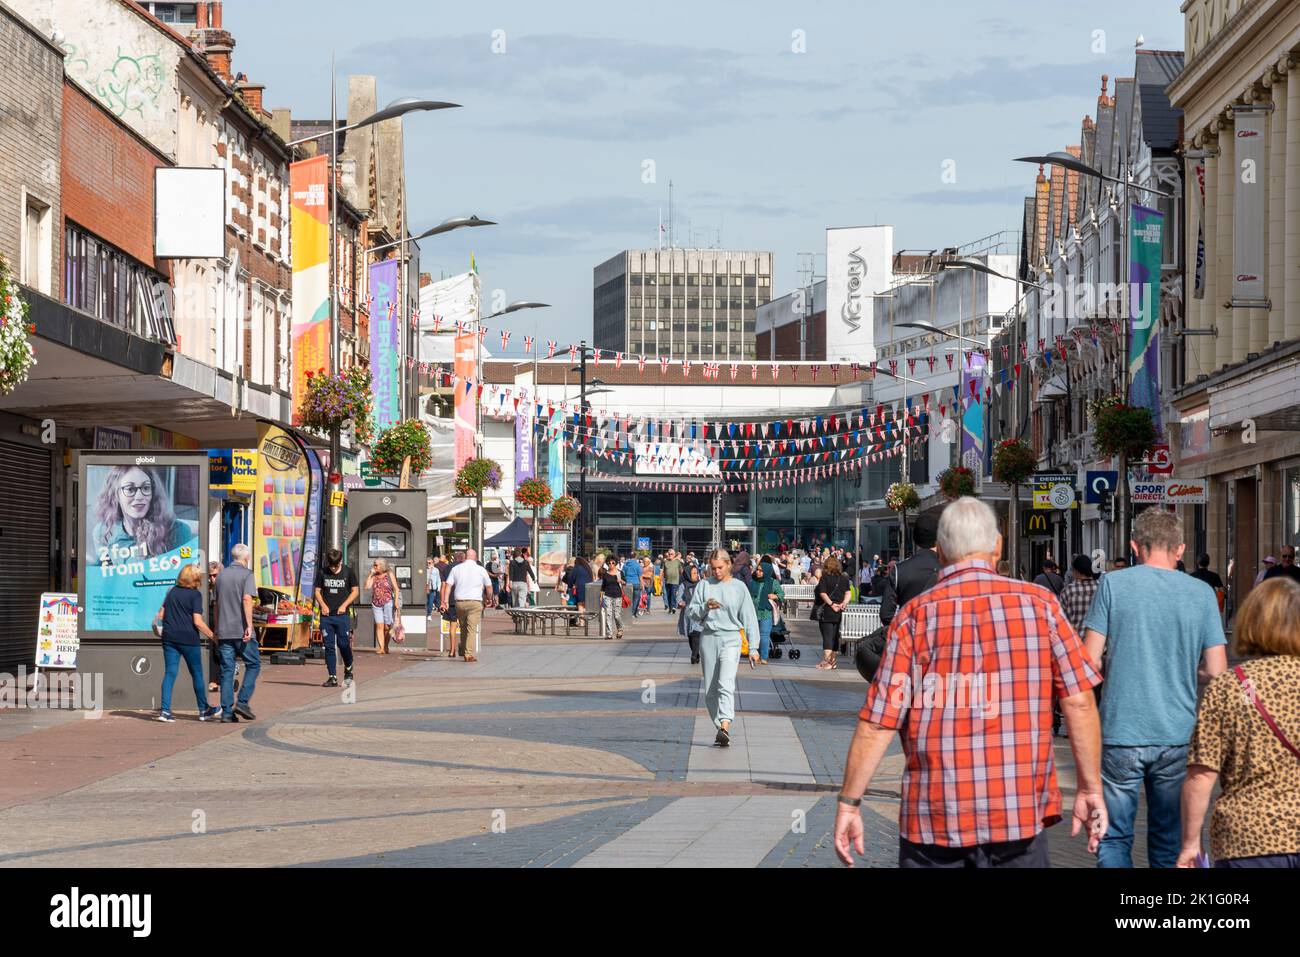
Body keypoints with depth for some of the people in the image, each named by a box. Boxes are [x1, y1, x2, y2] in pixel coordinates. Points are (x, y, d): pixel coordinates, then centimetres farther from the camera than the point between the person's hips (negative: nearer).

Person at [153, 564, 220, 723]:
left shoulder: (172, 591, 8)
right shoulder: (195, 594, -8)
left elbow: (161, 615, 12)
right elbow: (197, 621, -14)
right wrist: (212, 636, -5)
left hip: (169, 638, 4)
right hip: (188, 638, -4)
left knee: (170, 673, 3)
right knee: (197, 674, 8)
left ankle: (165, 710, -6)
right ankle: (204, 710, 17)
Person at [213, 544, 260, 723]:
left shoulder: (221, 575, 14)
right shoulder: (246, 574, -5)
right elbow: (247, 599, -19)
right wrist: (249, 625, -22)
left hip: (223, 632, 5)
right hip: (241, 631, -5)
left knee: (227, 670, 6)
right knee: (253, 664, 9)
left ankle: (227, 712, 2)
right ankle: (243, 701, -4)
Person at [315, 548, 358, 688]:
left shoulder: (348, 573, 2)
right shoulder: (323, 573, 7)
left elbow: (355, 591, 5)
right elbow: (318, 591, 12)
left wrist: (344, 605, -7)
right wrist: (323, 605, -6)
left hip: (342, 615, -2)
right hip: (326, 615, 2)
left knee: (343, 644, -6)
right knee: (329, 646, 1)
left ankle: (348, 670, 22)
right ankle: (332, 677, 4)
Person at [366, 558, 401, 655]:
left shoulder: (389, 575, 4)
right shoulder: (374, 577, 11)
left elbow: (396, 589, 1)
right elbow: (367, 587, -4)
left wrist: (396, 601, -10)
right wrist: (371, 574, -1)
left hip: (388, 603, -2)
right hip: (376, 604, 2)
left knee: (387, 627, -1)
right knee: (379, 626, -8)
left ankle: (386, 647, 16)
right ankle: (381, 648, -12)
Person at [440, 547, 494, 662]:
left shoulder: (456, 569, 6)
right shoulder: (481, 570, 2)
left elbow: (448, 585, 0)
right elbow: (489, 587, 5)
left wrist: (445, 601, -1)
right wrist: (489, 600, 22)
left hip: (459, 602, 3)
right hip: (475, 602, -3)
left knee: (463, 627, 20)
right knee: (472, 629, -4)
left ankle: (462, 651, 30)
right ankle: (468, 654, -13)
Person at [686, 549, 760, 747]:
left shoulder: (739, 587, 5)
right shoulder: (704, 585, 9)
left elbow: (749, 618, 7)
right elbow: (691, 613, 7)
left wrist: (753, 648, 3)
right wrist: (705, 607, -13)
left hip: (731, 639, -3)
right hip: (708, 637, 3)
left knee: (726, 684, -20)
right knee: (710, 690, 5)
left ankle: (725, 726, -33)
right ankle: (719, 727, 15)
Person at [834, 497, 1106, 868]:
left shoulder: (914, 616, -2)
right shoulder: (1039, 604, 0)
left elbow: (877, 724, -4)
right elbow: (1079, 703, -1)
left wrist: (848, 803, 4)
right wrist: (1091, 789, 8)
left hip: (934, 819, 0)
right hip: (1022, 813, 0)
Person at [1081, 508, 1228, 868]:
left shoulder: (1113, 584, -3)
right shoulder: (1201, 593, 2)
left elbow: (1090, 661, -6)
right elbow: (1216, 672, 1)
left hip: (1121, 732, -2)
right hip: (1177, 735, 2)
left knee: (1113, 838, 5)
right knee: (1170, 841, 12)